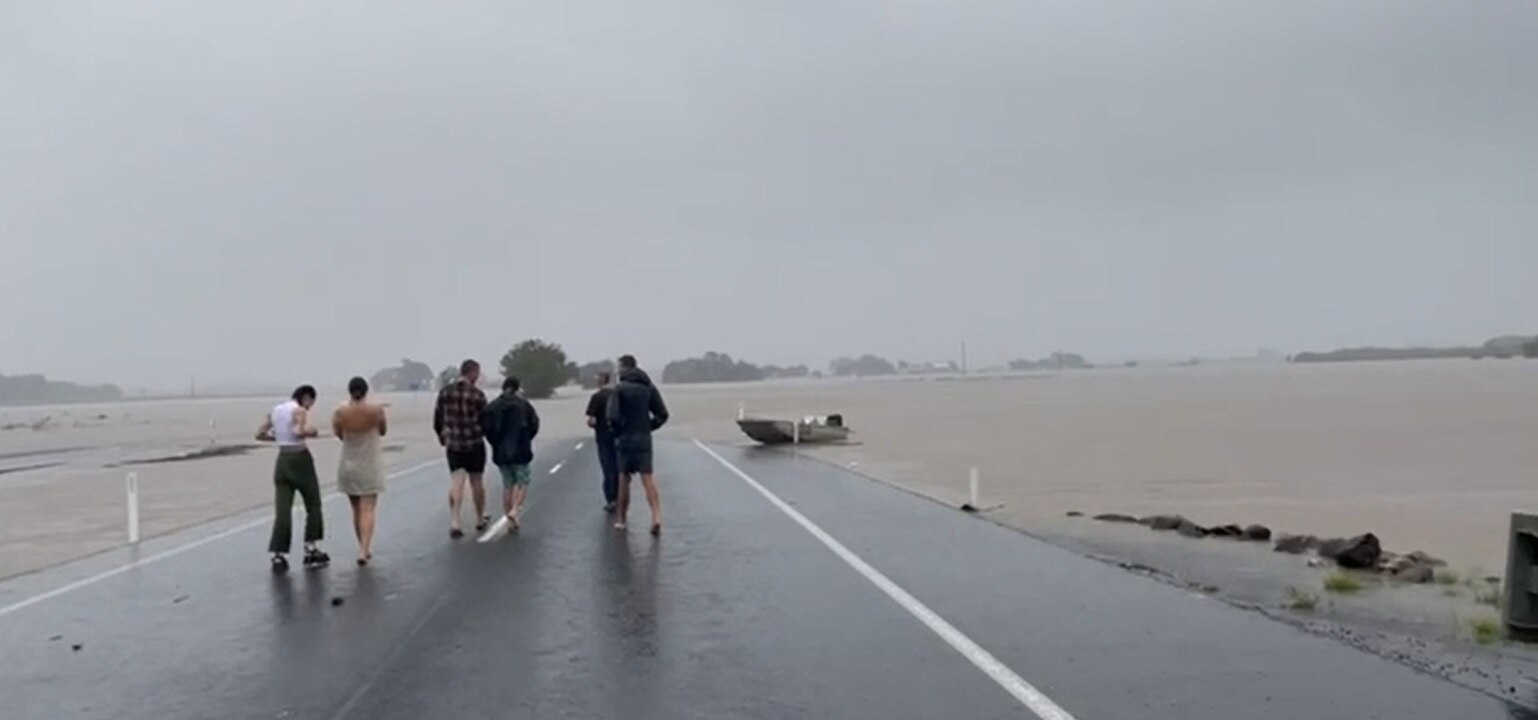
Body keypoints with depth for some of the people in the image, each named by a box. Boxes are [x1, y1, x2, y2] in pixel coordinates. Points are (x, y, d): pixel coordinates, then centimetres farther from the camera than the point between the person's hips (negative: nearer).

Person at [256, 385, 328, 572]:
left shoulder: (275, 410, 11)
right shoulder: (300, 411, -10)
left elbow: (259, 434, 12)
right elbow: (299, 432, -28)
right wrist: (312, 432, -8)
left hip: (283, 461, 6)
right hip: (300, 460, -6)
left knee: (282, 510, 3)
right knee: (313, 506, 11)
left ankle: (278, 556, -5)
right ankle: (311, 551, 14)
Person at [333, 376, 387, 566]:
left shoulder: (340, 413, -9)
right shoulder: (376, 410, -13)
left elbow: (340, 435, 7)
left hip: (348, 466, 3)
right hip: (370, 466, -2)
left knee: (357, 509, 16)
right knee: (368, 510, -3)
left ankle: (364, 549, 26)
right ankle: (363, 551, -16)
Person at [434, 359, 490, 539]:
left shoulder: (445, 392, 1)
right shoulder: (477, 395, -12)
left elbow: (437, 421, 8)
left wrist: (443, 439, 22)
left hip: (452, 445, 3)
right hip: (474, 444, -3)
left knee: (456, 483, 2)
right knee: (476, 481, 11)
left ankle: (454, 523, -10)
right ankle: (480, 520, 26)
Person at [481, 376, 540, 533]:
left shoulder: (492, 407, 1)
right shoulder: (524, 405, -4)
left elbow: (486, 427, -5)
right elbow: (534, 425, -5)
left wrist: (496, 442, 7)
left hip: (501, 452, 3)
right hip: (520, 451, -3)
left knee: (507, 485, 12)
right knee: (522, 482, 8)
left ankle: (510, 521, 12)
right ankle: (515, 510, -15)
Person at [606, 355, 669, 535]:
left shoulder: (619, 389, -9)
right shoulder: (649, 387, 7)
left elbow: (613, 416, -18)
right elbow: (662, 414, 3)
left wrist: (618, 431, -1)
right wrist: (648, 427, 11)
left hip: (626, 439, -3)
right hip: (645, 439, 3)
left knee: (624, 479, 9)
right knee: (648, 478, 0)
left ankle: (621, 518, 19)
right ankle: (657, 516, -16)